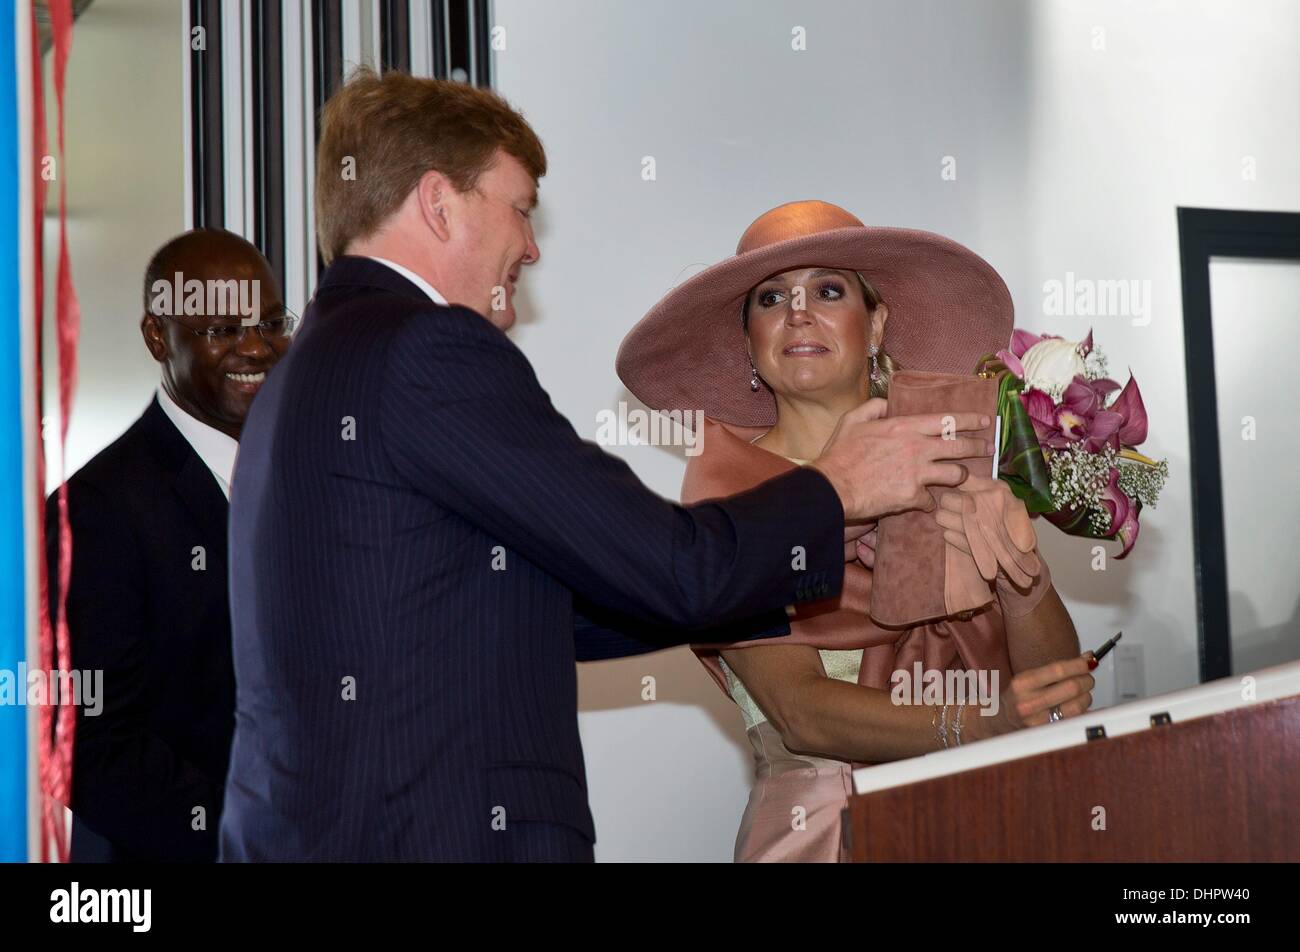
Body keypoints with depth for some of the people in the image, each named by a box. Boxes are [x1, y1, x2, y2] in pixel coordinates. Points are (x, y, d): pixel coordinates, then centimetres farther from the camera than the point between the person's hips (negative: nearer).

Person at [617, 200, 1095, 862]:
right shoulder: (728, 491, -1)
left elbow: (1055, 675, 3)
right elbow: (799, 711, -12)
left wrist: (1019, 569, -18)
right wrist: (974, 726, -29)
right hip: (820, 835, -2)